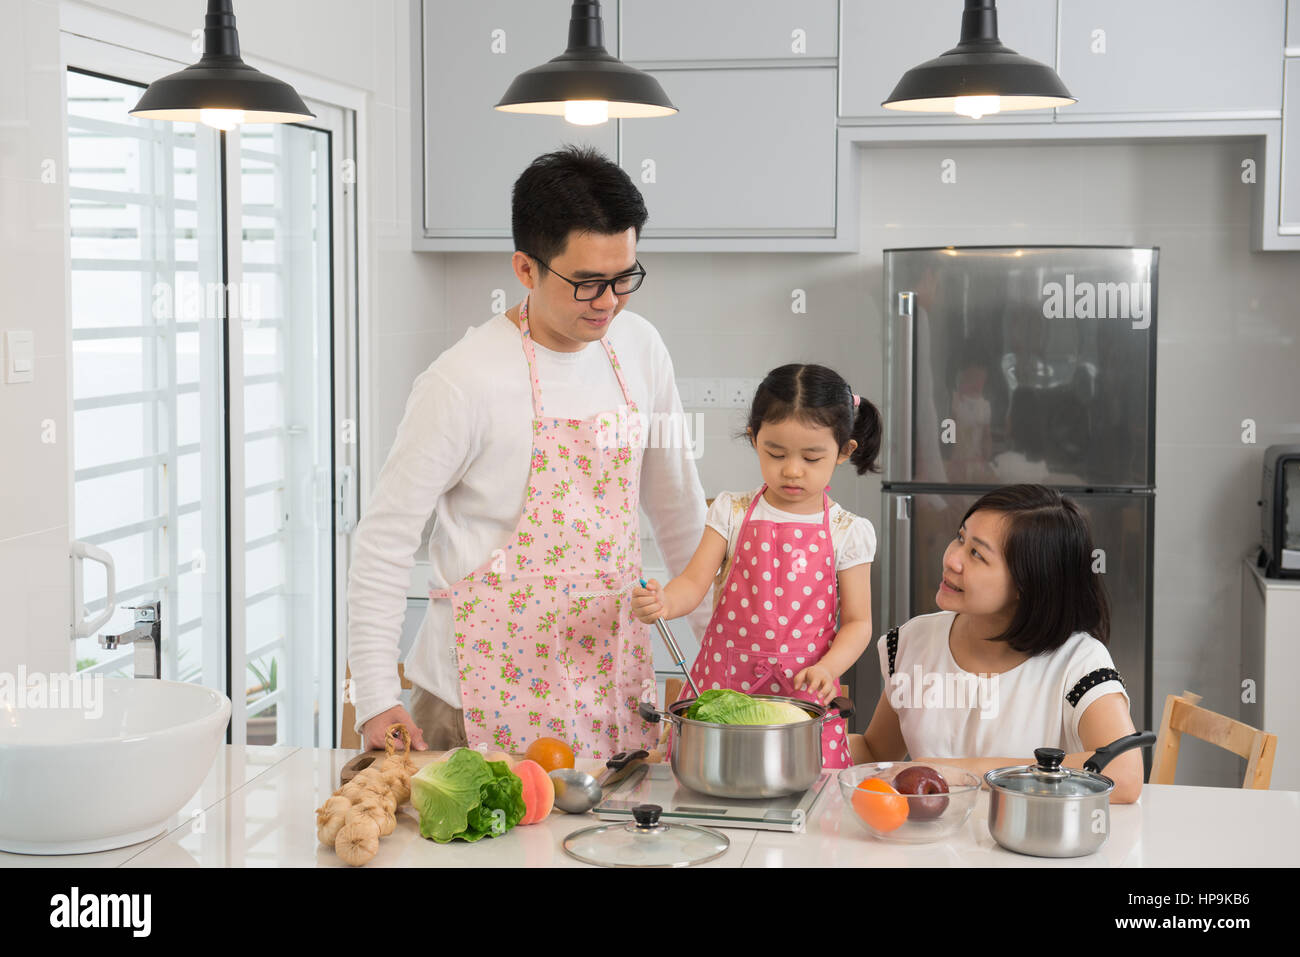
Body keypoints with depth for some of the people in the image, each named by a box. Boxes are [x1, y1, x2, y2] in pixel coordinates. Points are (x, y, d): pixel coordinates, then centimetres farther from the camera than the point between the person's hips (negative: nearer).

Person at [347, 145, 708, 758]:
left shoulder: (638, 349, 2)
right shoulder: (465, 382, -16)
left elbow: (678, 506, 15)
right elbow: (384, 537, -12)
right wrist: (375, 699, -16)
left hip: (612, 681, 5)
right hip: (490, 693, -5)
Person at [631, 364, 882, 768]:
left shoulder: (848, 533, 1)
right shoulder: (732, 512, 3)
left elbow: (857, 622, 3)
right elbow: (694, 582, -3)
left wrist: (827, 668, -15)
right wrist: (664, 602, -25)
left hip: (803, 697, -1)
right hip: (723, 686, 1)